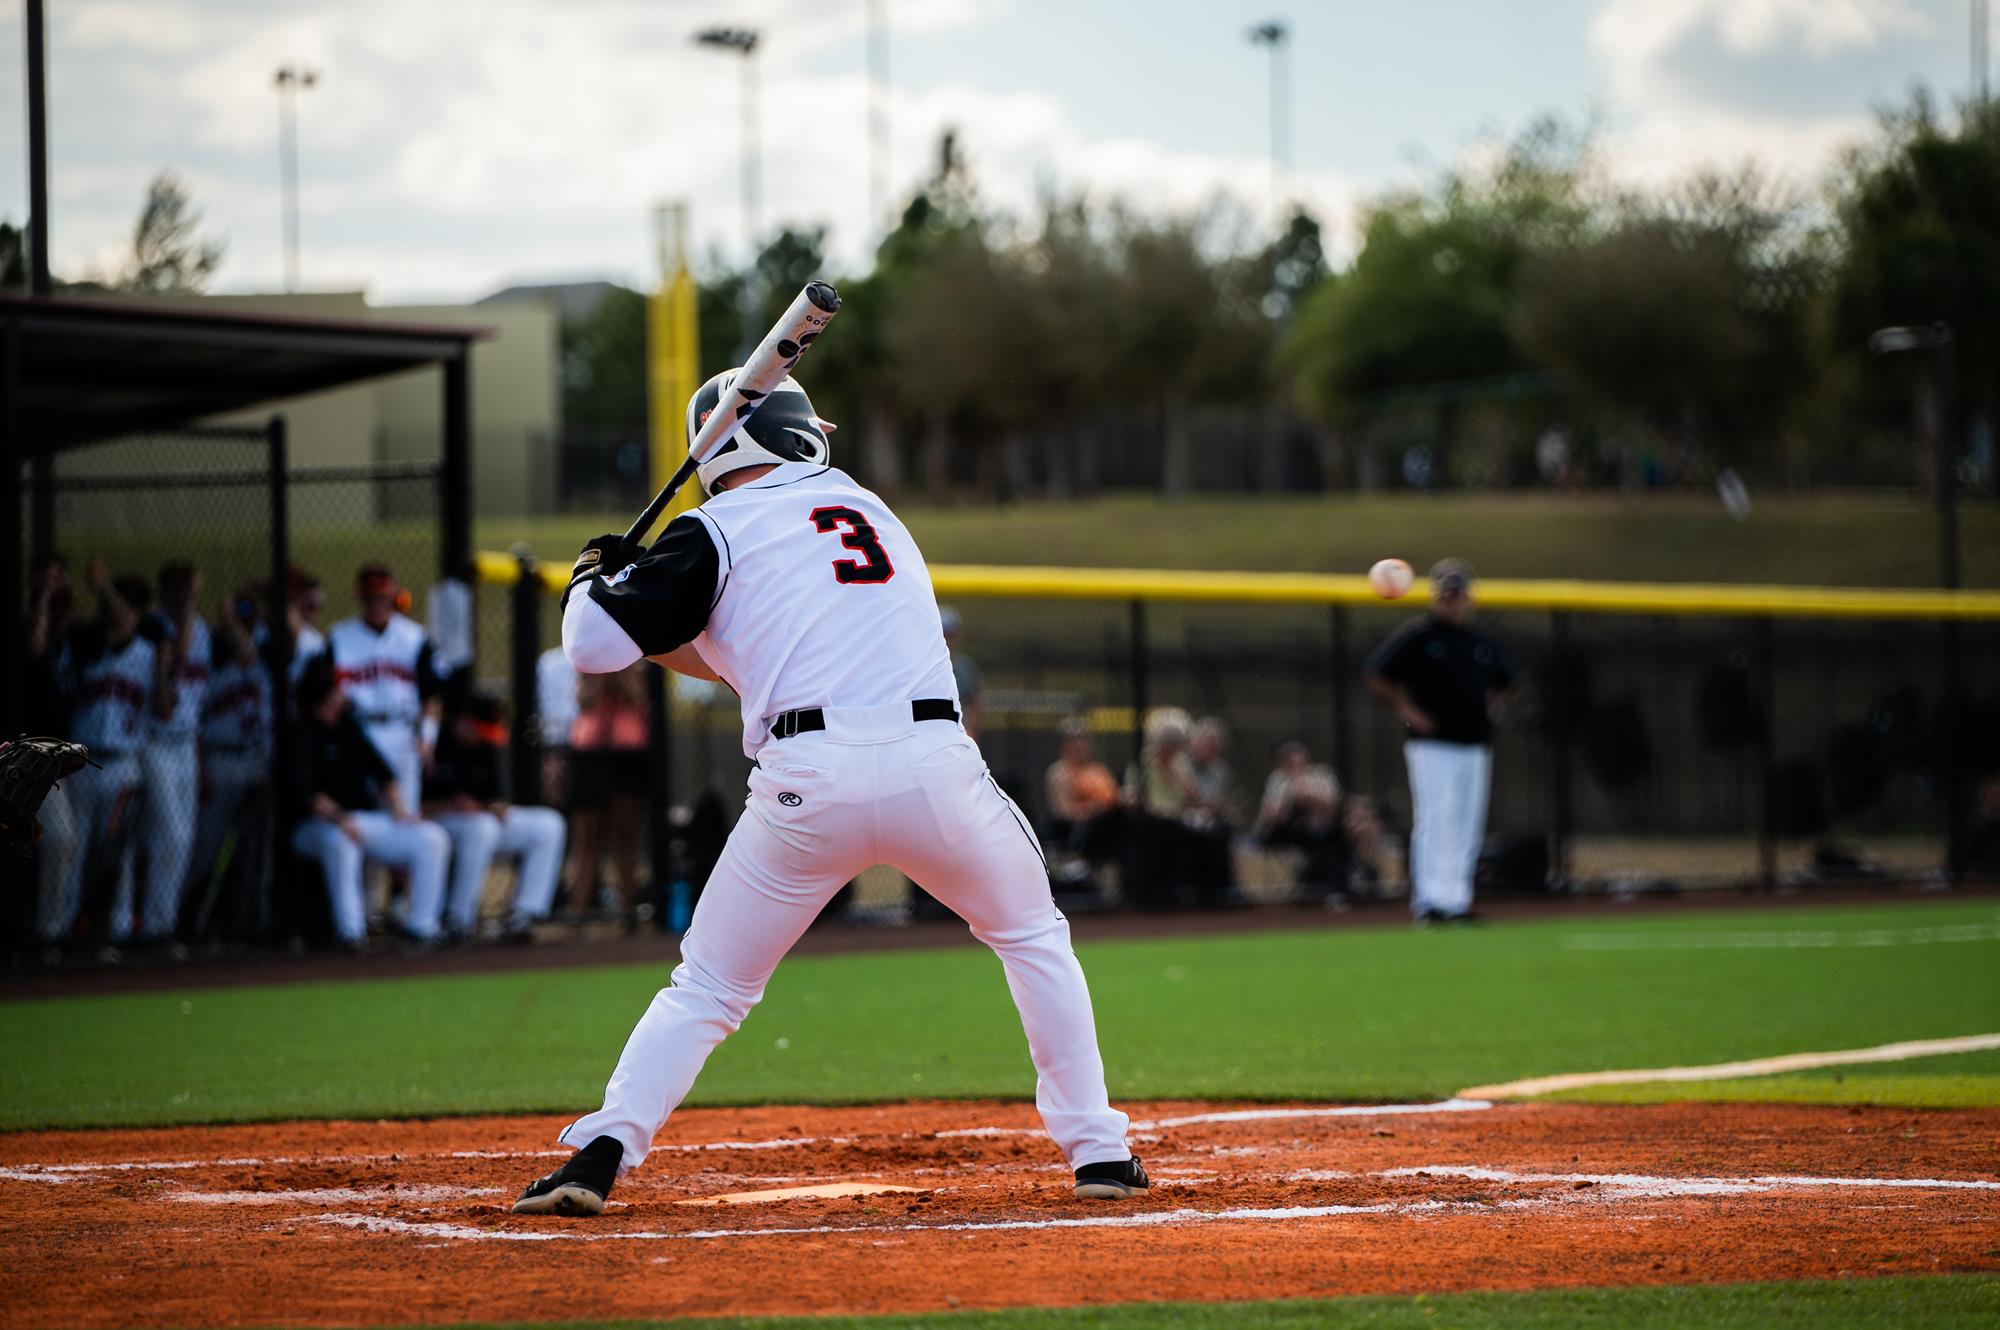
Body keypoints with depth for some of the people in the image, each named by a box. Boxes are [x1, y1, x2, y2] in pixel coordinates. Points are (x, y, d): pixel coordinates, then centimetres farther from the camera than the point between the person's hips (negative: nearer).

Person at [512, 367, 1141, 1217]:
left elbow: (596, 645, 1)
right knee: (1034, 940, 25)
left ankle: (600, 1155, -4)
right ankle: (1098, 1153, 19)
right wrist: (642, 596, 32)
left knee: (707, 988, 11)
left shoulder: (718, 534, 8)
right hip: (934, 764, 3)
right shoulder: (869, 511, 25)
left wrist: (593, 580, 21)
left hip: (806, 785, -3)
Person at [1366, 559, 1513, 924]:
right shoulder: (1417, 635, -3)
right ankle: (1430, 901, -11)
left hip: (1475, 745, 6)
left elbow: (1501, 683, 32)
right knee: (1434, 821, -12)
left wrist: (1489, 709, 14)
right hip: (1433, 745, -6)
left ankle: (1457, 900, 11)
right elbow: (1377, 675, -3)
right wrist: (1405, 711, -9)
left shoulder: (1481, 642, 16)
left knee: (1468, 827, 6)